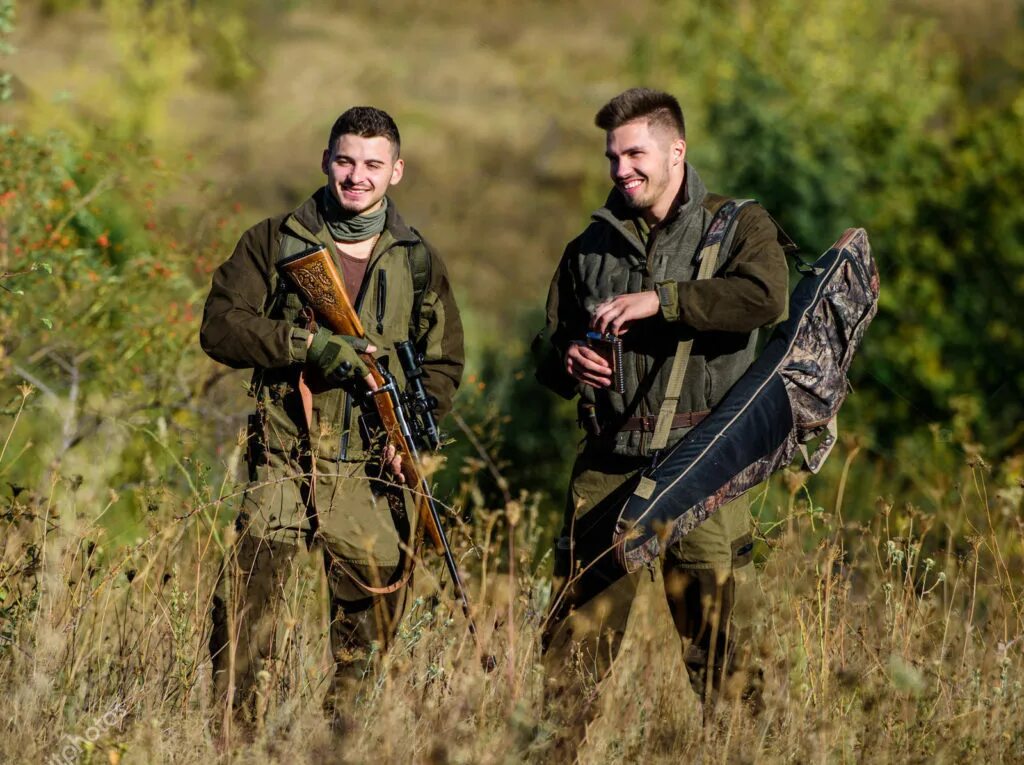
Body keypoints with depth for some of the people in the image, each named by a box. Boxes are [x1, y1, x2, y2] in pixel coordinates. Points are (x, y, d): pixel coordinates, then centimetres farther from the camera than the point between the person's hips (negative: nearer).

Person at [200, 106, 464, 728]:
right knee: (250, 611, -15)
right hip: (286, 464, -3)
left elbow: (443, 363, 15)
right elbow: (220, 326, -2)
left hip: (372, 472, 3)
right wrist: (307, 344, -16)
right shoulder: (276, 242, 4)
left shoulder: (417, 260, 11)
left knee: (371, 624, 7)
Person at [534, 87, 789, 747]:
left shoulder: (738, 226, 4)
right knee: (573, 640, -1)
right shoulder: (591, 248, 18)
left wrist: (659, 300, -19)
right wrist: (566, 360, 0)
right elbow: (548, 347, 24)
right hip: (609, 469, 4)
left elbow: (766, 297, -17)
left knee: (722, 650, -5)